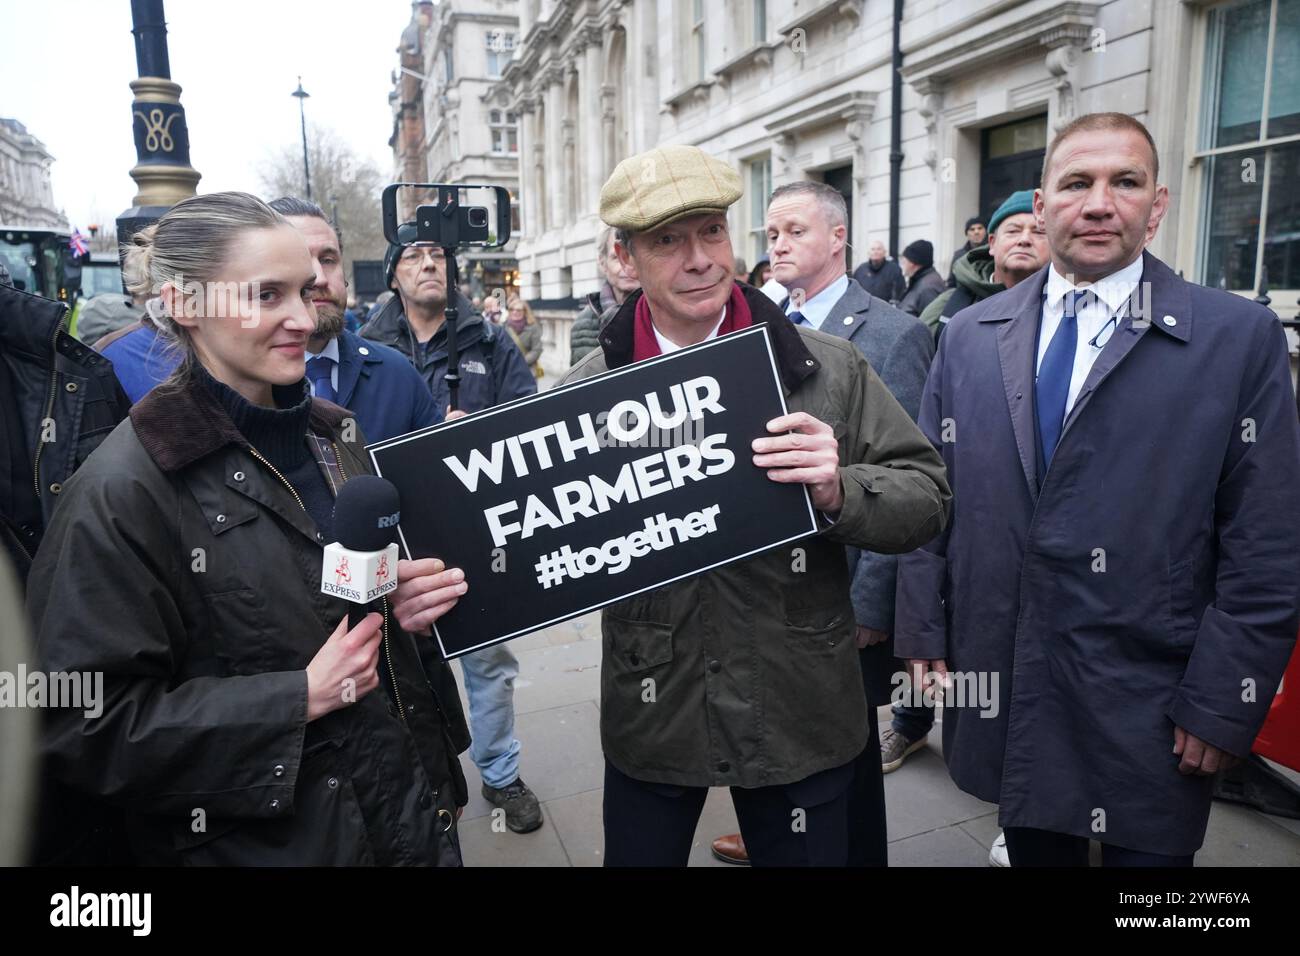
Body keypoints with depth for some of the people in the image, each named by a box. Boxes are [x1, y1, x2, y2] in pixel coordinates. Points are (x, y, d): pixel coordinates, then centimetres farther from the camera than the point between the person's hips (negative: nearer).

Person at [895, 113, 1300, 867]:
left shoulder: (1240, 338, -6)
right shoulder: (969, 337, 3)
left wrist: (1222, 704, -8)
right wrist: (925, 634, 3)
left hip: (1147, 709, -2)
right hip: (1003, 687, 3)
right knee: (1031, 847, 19)